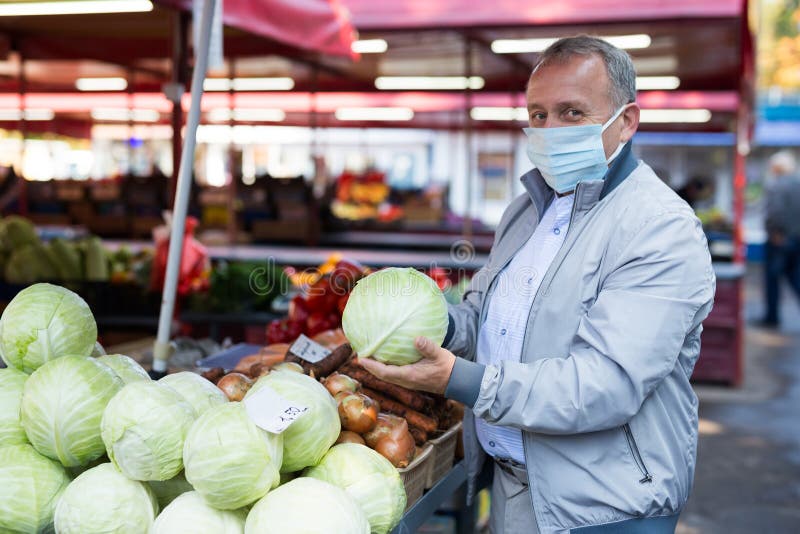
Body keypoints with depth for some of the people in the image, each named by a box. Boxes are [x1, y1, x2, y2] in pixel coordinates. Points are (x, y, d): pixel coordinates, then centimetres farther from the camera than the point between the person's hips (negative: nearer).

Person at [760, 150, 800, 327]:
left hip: (779, 239, -6)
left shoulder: (774, 187, -14)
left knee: (772, 278, 5)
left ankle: (772, 316, 11)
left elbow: (774, 212, -24)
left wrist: (775, 232, -12)